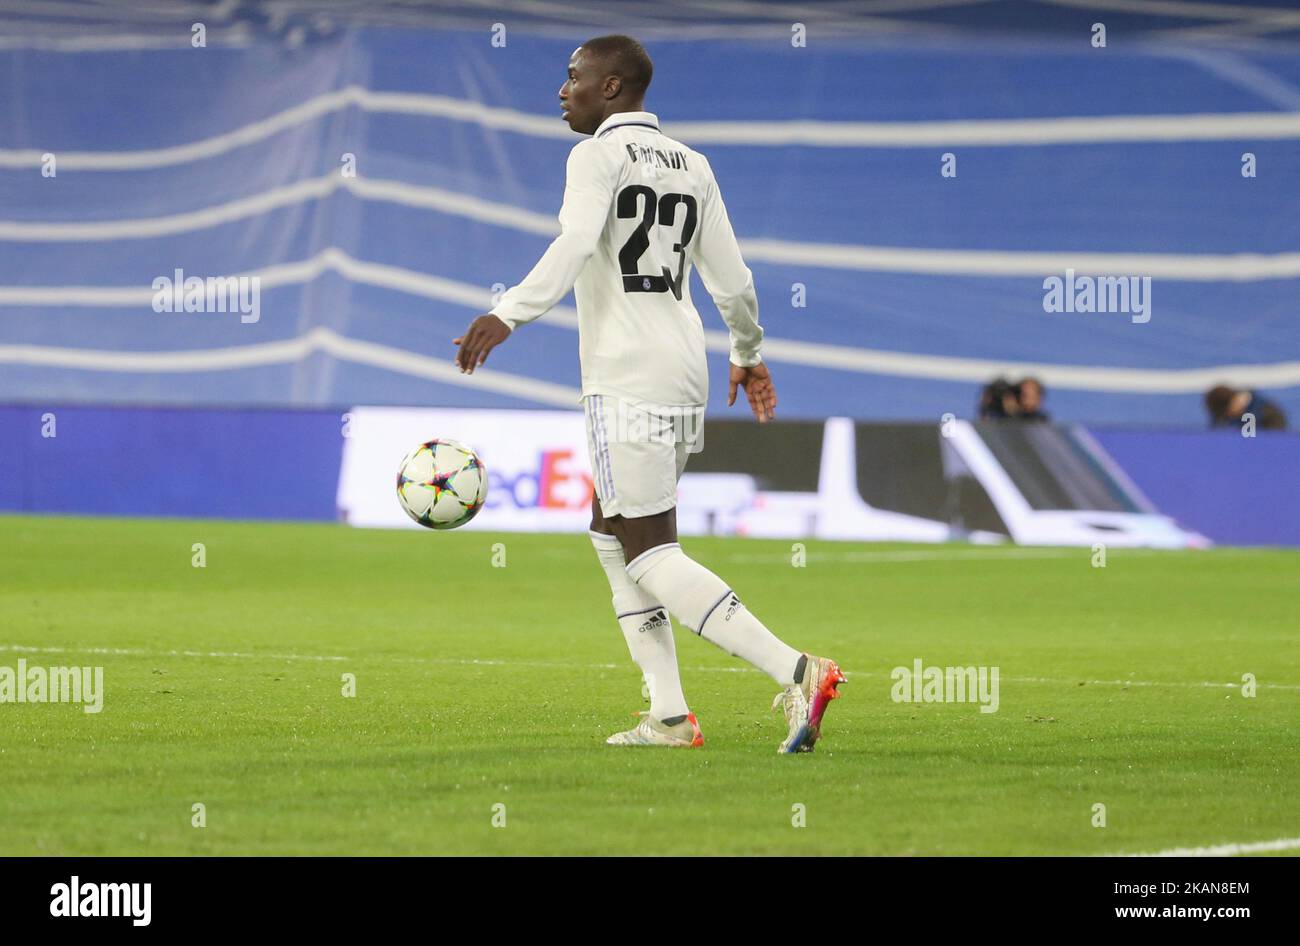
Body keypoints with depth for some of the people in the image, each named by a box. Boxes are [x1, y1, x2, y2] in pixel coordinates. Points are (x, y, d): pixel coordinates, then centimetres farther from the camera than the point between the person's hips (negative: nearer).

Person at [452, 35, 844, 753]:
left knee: (649, 552, -7)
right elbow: (731, 277, 19)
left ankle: (797, 672, -20)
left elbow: (575, 244, -24)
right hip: (684, 374, 9)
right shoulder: (691, 165, 16)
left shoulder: (598, 155, -7)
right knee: (611, 533, 17)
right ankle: (669, 715, 11)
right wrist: (749, 354, 34)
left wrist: (508, 315, -33)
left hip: (626, 381, -8)